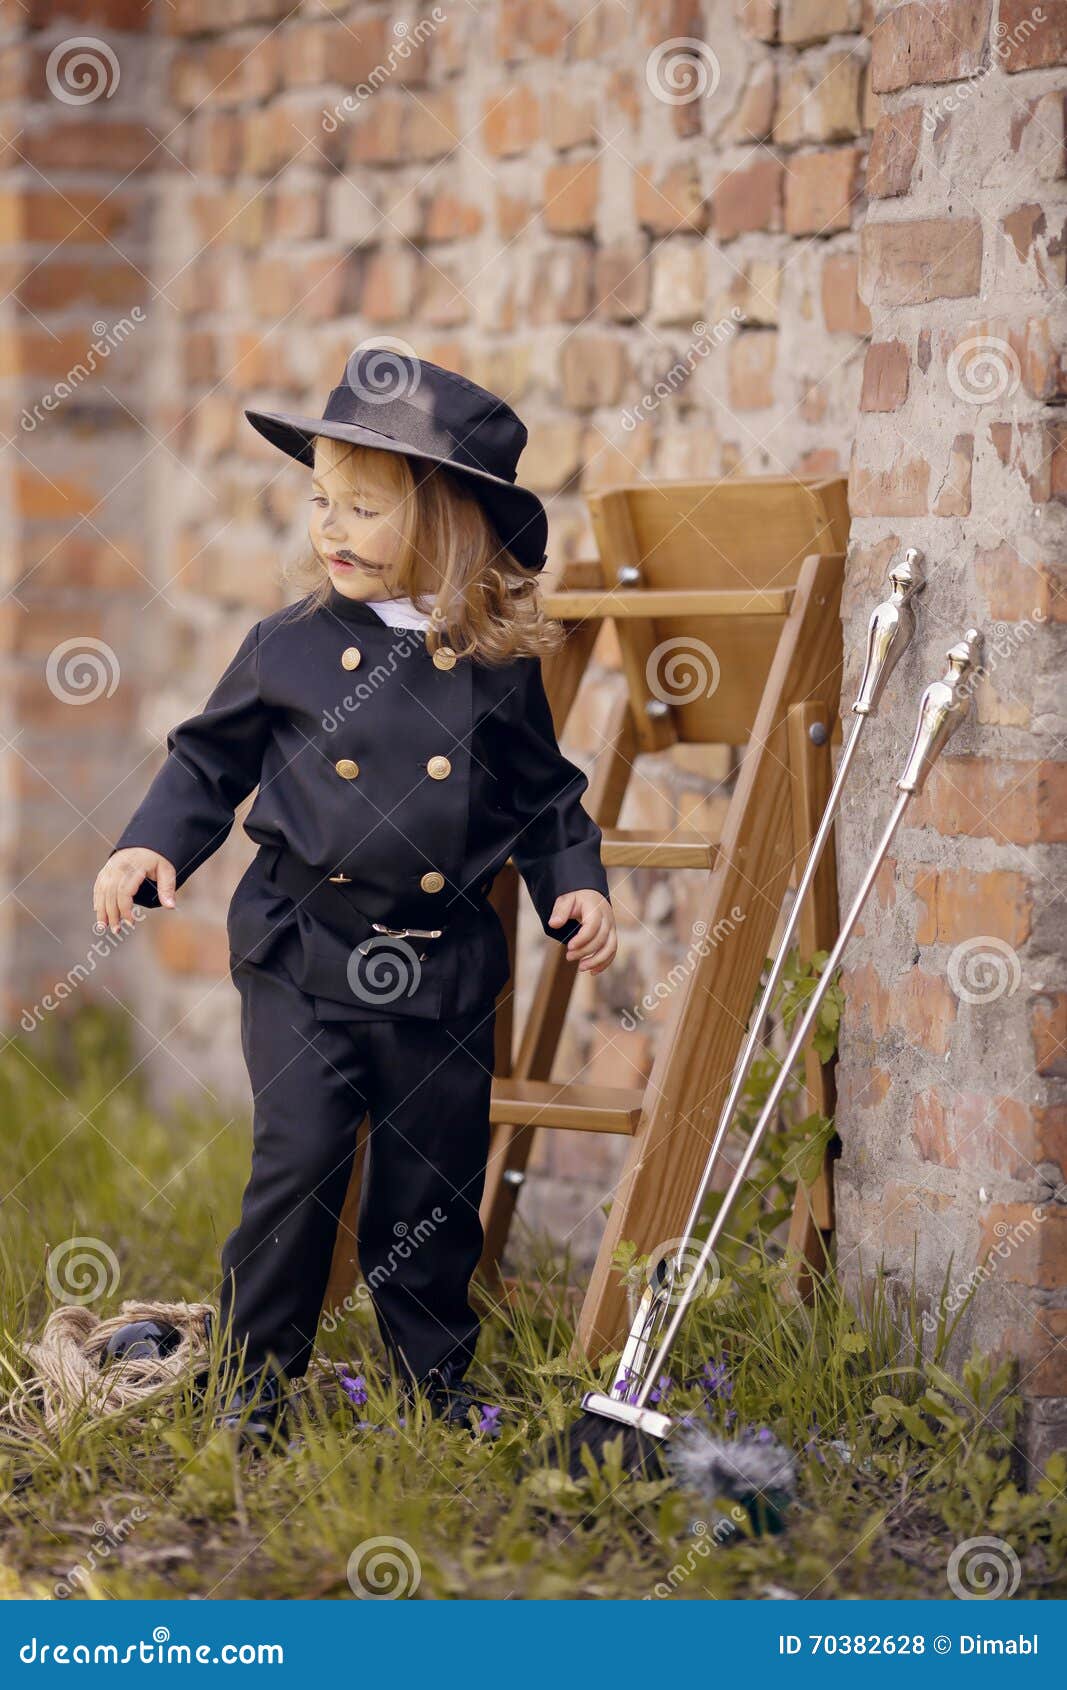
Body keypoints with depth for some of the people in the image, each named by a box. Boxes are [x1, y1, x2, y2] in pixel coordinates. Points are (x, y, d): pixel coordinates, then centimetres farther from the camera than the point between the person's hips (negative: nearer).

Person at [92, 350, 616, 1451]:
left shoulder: (501, 665, 0)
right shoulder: (288, 649, -1)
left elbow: (543, 796, 12)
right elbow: (209, 762, 9)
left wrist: (576, 884, -2)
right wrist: (152, 846, -5)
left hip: (444, 970, 1)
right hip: (303, 954, -1)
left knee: (433, 1190, 9)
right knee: (299, 1161, -9)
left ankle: (439, 1381, 26)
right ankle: (252, 1380, 6)